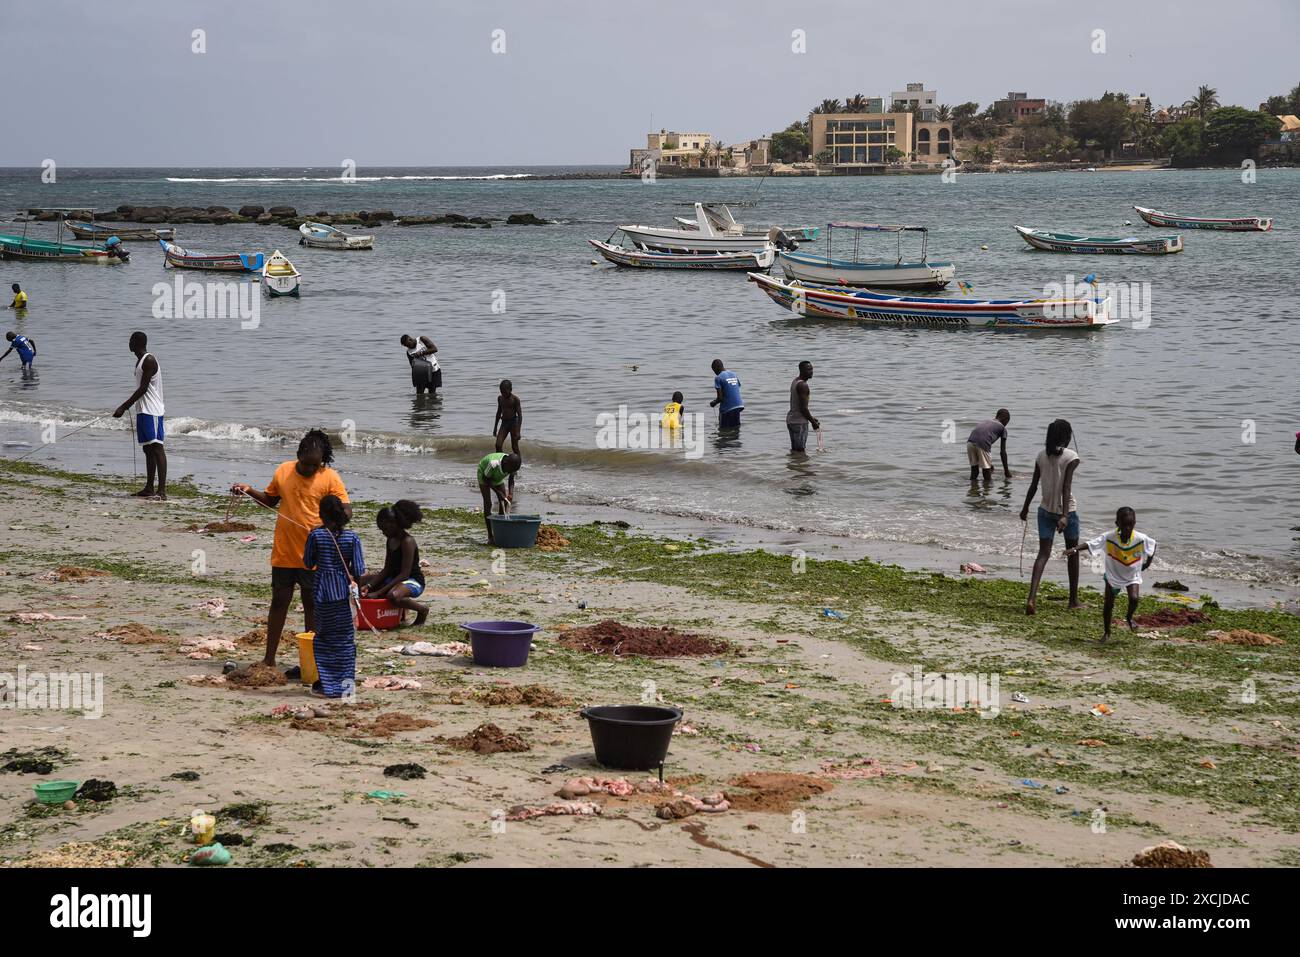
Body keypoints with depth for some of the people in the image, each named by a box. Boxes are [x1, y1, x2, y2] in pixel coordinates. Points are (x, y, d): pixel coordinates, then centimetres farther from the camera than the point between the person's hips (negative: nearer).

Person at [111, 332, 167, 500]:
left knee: (156, 447, -14)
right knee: (148, 449, 13)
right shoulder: (140, 361, 18)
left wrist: (124, 407, -18)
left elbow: (143, 388, -19)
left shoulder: (149, 361, -13)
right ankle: (149, 489, 18)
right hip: (142, 410, 11)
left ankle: (162, 490, -19)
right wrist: (124, 407, 21)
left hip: (152, 411, -11)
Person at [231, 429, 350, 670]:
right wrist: (249, 491, 2)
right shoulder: (283, 471, 3)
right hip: (283, 553, 3)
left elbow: (346, 509, -12)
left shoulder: (330, 478, -8)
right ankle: (269, 658, 17)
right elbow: (270, 500, 18)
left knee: (312, 606, 8)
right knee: (279, 603, 9)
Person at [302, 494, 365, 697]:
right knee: (345, 638, 10)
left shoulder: (315, 535, -8)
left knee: (324, 638, 10)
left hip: (322, 592, 0)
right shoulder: (352, 537, -6)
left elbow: (308, 564, 2)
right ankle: (346, 684, 11)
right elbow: (359, 570, -8)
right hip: (344, 593, 0)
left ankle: (325, 685, 10)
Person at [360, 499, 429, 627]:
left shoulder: (407, 541, -21)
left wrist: (378, 593, -26)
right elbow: (386, 569, 7)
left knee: (393, 596, -42)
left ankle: (422, 609, -11)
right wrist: (369, 586, -8)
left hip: (413, 581, -10)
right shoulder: (391, 540, 6)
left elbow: (404, 574, -24)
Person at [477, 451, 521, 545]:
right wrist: (498, 492, -31)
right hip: (483, 475, -5)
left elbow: (511, 479, -10)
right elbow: (486, 478, -26)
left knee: (504, 502, -3)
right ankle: (490, 537, -12)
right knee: (487, 503, -14)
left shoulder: (512, 465, -27)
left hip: (497, 478, 5)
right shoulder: (494, 464, -43)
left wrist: (511, 493, -28)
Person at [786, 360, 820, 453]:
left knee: (794, 450, 13)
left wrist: (811, 417, 23)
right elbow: (803, 408, -21)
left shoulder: (795, 381, 12)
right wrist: (813, 422, -9)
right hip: (799, 422, -10)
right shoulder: (803, 385, -19)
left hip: (791, 419, 10)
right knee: (800, 450, -10)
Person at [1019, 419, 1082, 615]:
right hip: (1065, 511, -4)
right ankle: (1074, 600, 24)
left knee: (1043, 553, 1)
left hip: (1045, 511, 4)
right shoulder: (1071, 457, -13)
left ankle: (1032, 597, -18)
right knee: (1072, 553, 15)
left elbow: (1034, 485, 6)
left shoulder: (1042, 456, 2)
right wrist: (1065, 516, -24)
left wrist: (1025, 508, 18)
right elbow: (1066, 488, -20)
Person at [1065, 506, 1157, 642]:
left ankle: (1129, 617, 14)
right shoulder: (1109, 538, -26)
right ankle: (1107, 632, 22)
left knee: (1134, 599, -21)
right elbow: (1090, 543, -31)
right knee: (1108, 604, -1)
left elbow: (1153, 544, -1)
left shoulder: (1141, 539, -21)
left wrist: (1148, 562, -2)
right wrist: (1074, 549, -45)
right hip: (1113, 574, 0)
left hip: (1132, 576, 0)